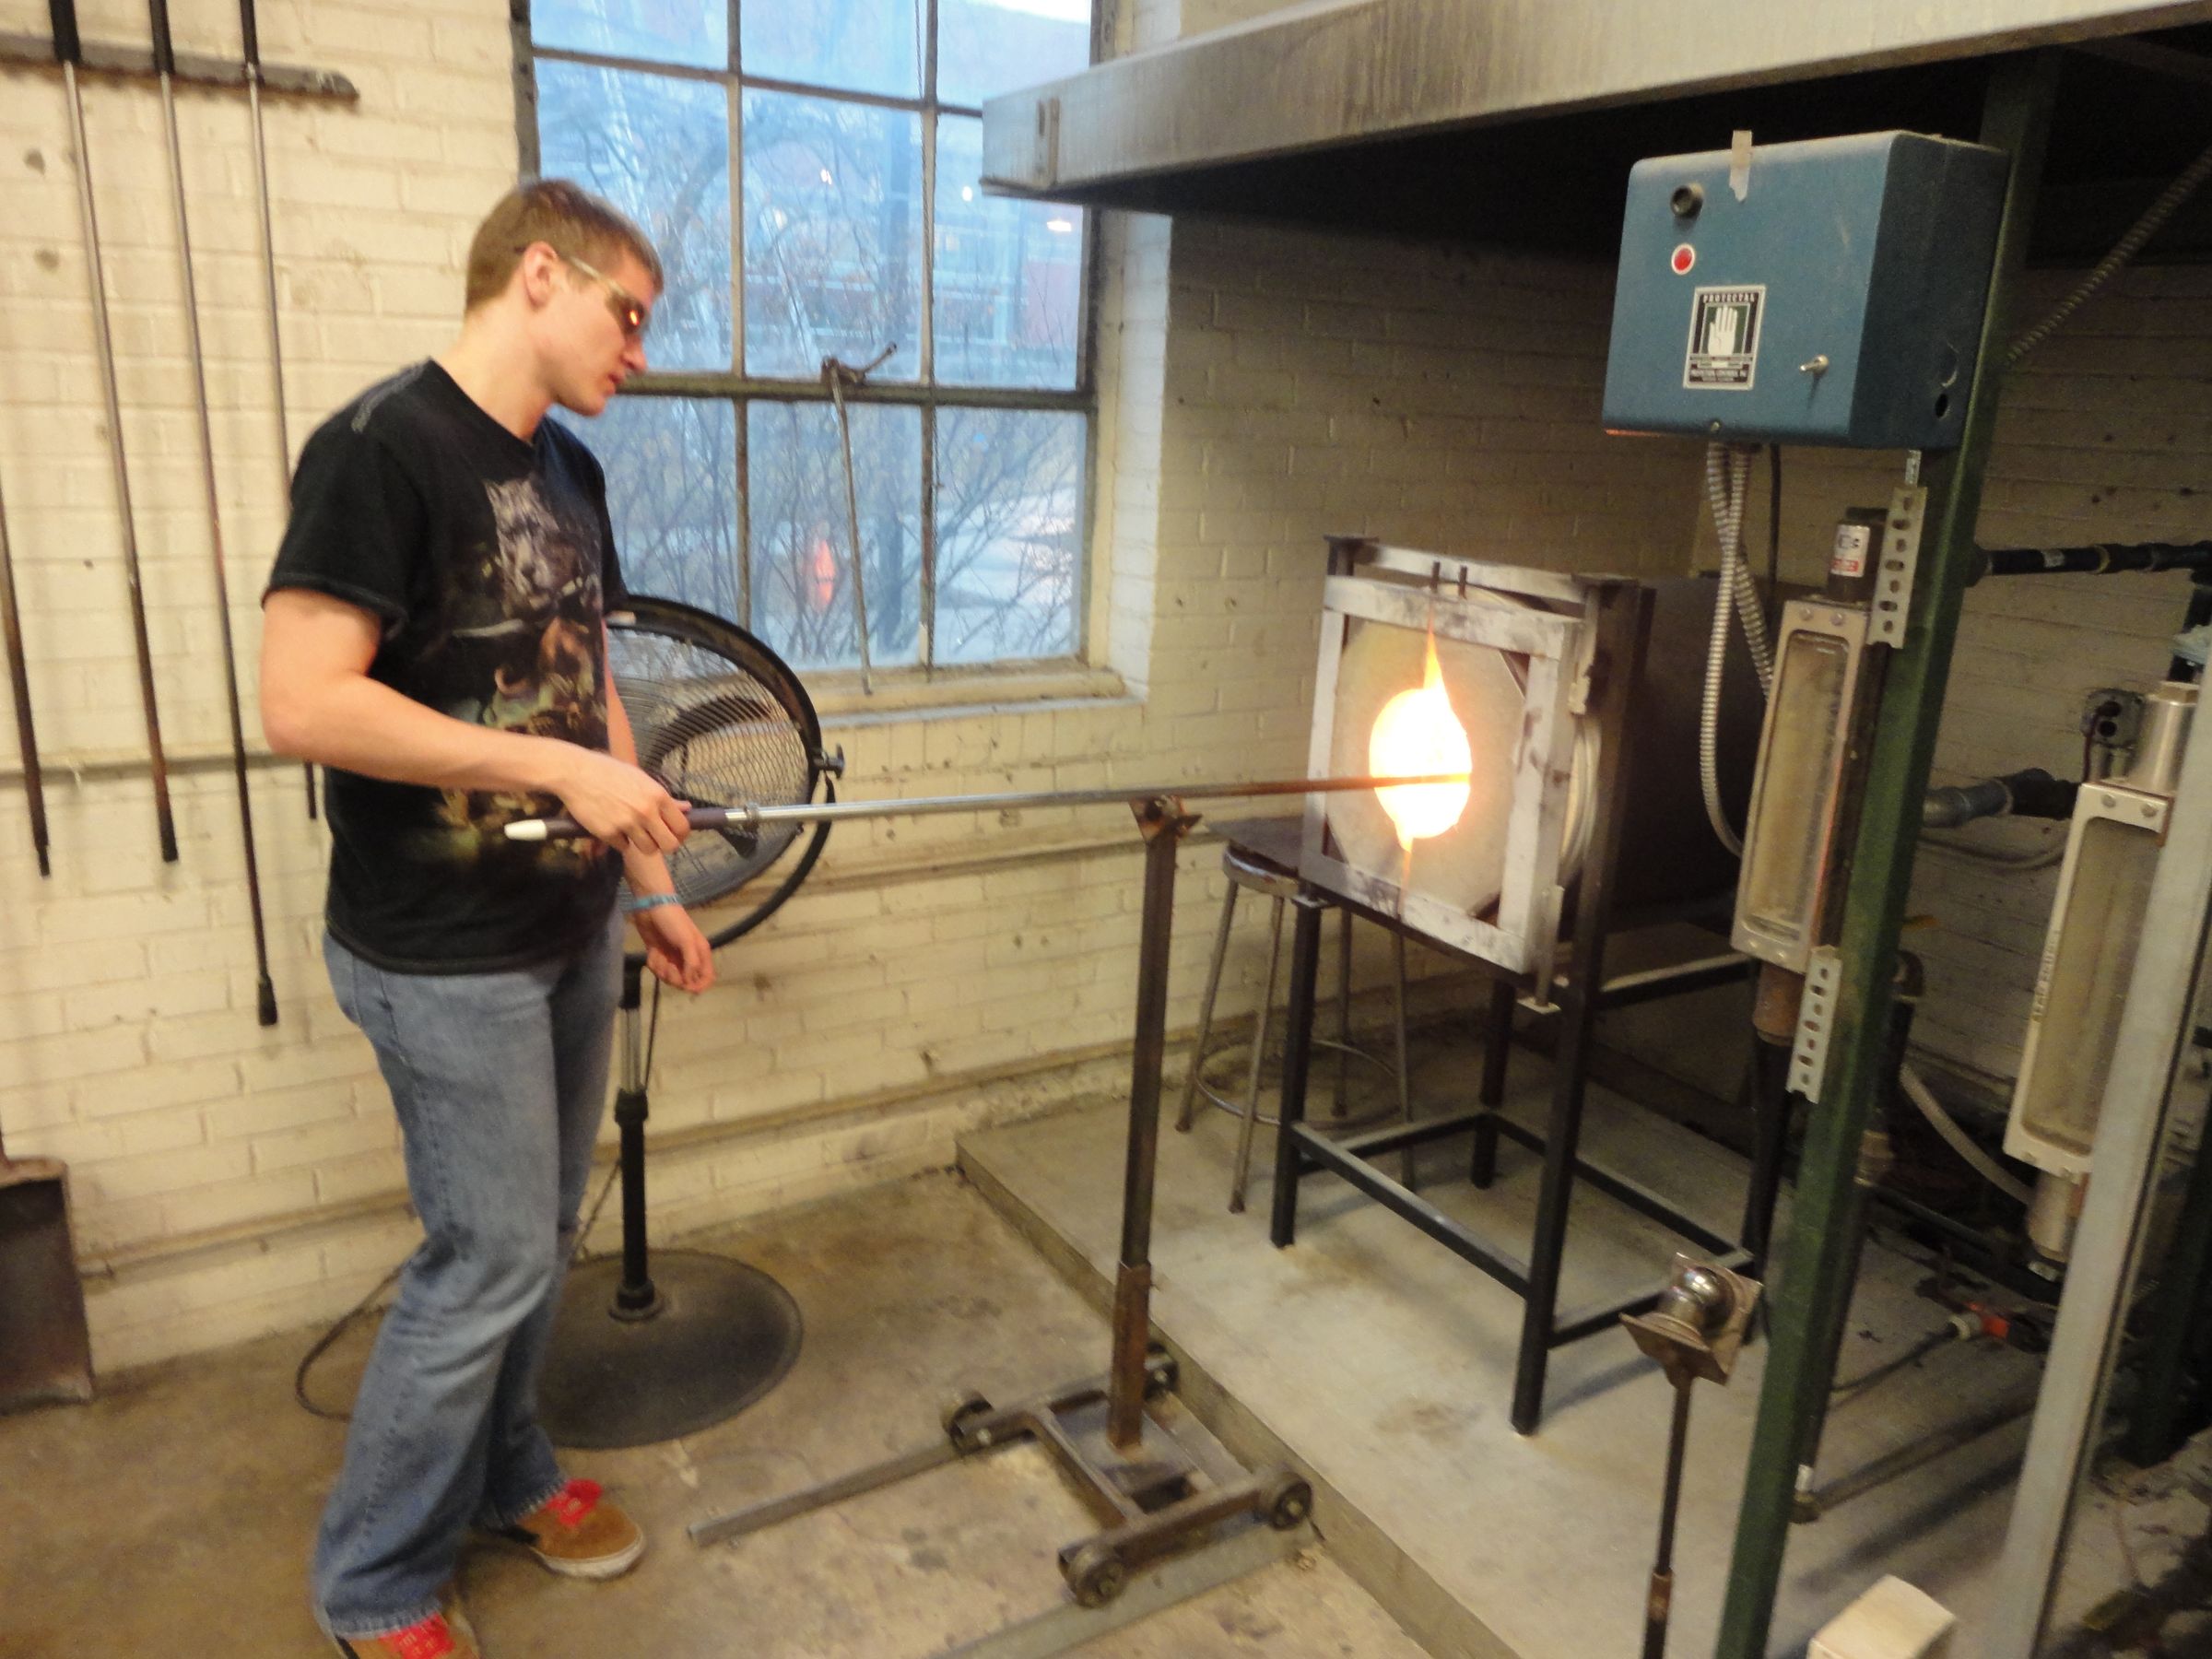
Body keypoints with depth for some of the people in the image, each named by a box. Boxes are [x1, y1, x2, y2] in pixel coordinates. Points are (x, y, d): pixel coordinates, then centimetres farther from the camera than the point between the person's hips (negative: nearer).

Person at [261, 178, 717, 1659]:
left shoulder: (570, 470, 10)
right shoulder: (382, 447, -16)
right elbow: (301, 703, -23)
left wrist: (649, 881, 14)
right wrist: (561, 767, -23)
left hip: (572, 927, 8)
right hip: (446, 959, -8)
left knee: (542, 1233, 19)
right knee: (490, 1259, 2)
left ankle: (505, 1473, 41)